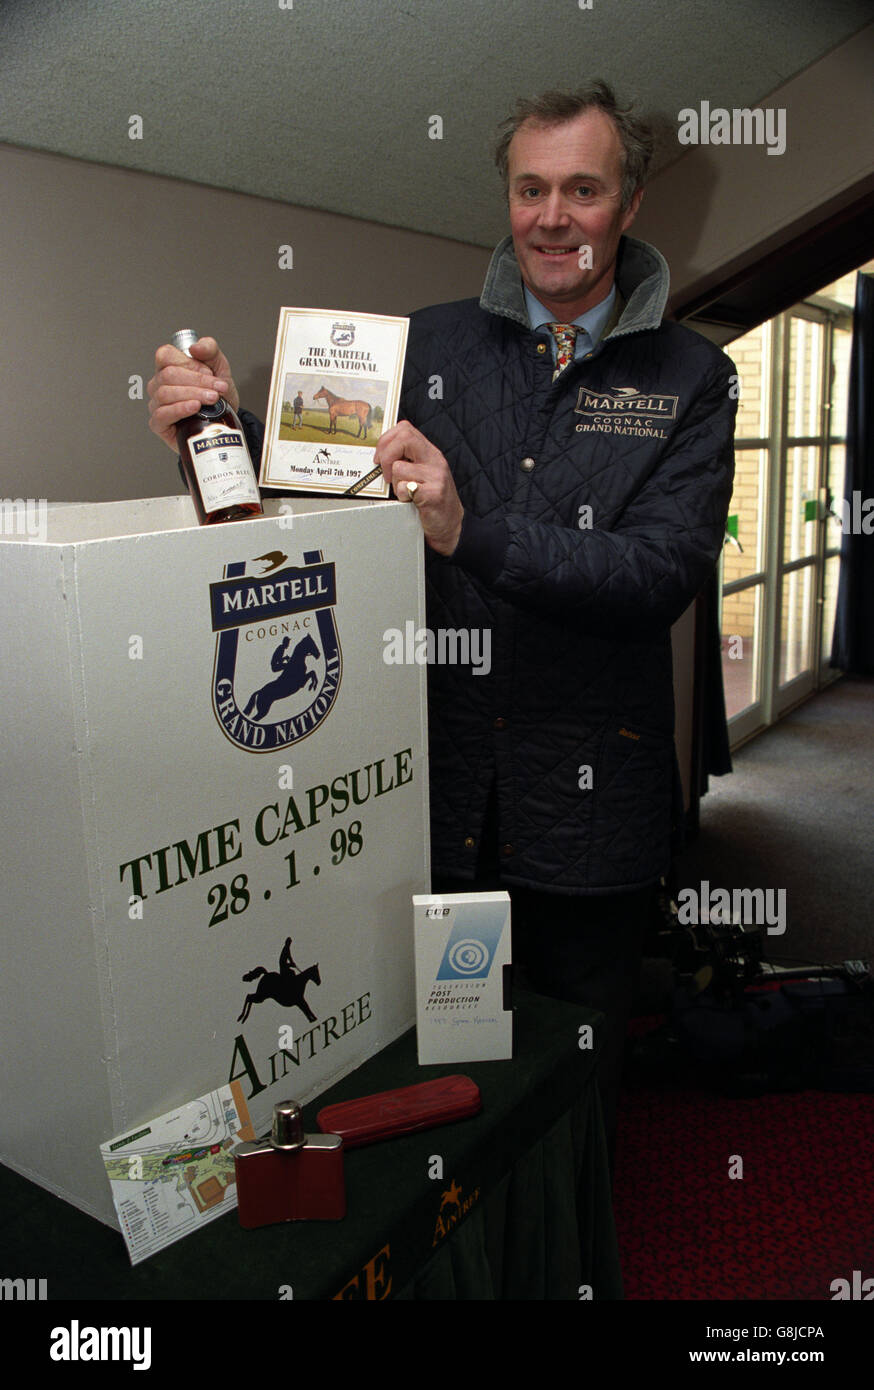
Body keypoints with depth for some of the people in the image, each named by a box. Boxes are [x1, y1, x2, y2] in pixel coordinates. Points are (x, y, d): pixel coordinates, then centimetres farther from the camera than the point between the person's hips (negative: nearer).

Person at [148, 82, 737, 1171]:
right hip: (437, 784, 2)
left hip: (586, 801, -1)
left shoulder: (689, 378, -1)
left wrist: (474, 532, -27)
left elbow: (663, 575, -14)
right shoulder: (430, 345, 4)